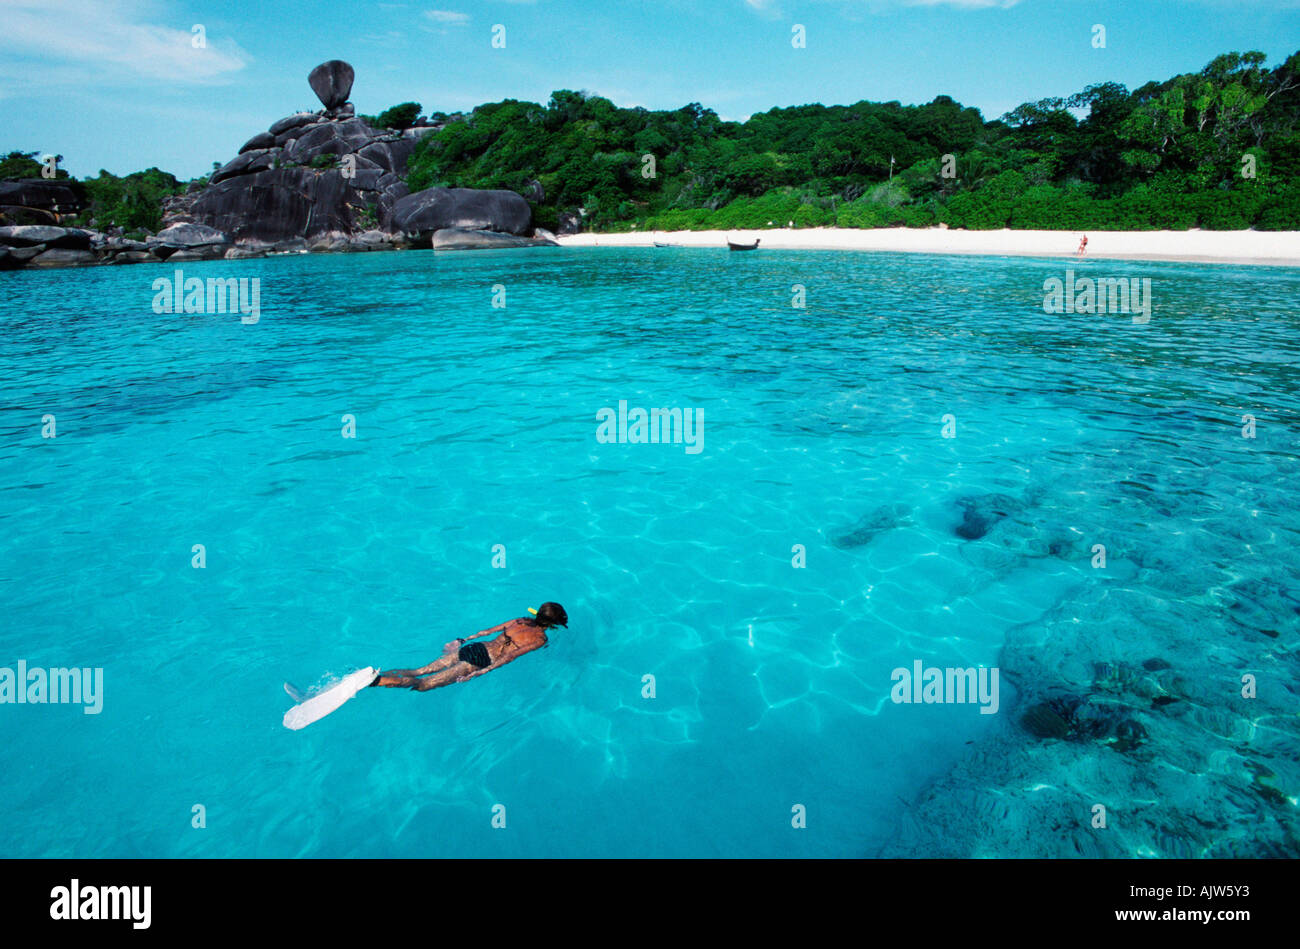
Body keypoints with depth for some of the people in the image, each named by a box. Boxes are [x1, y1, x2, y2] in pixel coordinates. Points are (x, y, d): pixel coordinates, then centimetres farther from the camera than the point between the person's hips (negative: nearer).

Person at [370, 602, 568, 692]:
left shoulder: (522, 621, 16)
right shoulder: (540, 639, -4)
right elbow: (510, 655, -16)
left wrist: (462, 641, 24)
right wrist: (481, 672, -20)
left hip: (474, 648, 6)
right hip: (479, 661, -6)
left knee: (418, 672, 7)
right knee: (422, 684, -11)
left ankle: (377, 674, -9)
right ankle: (376, 681, -25)